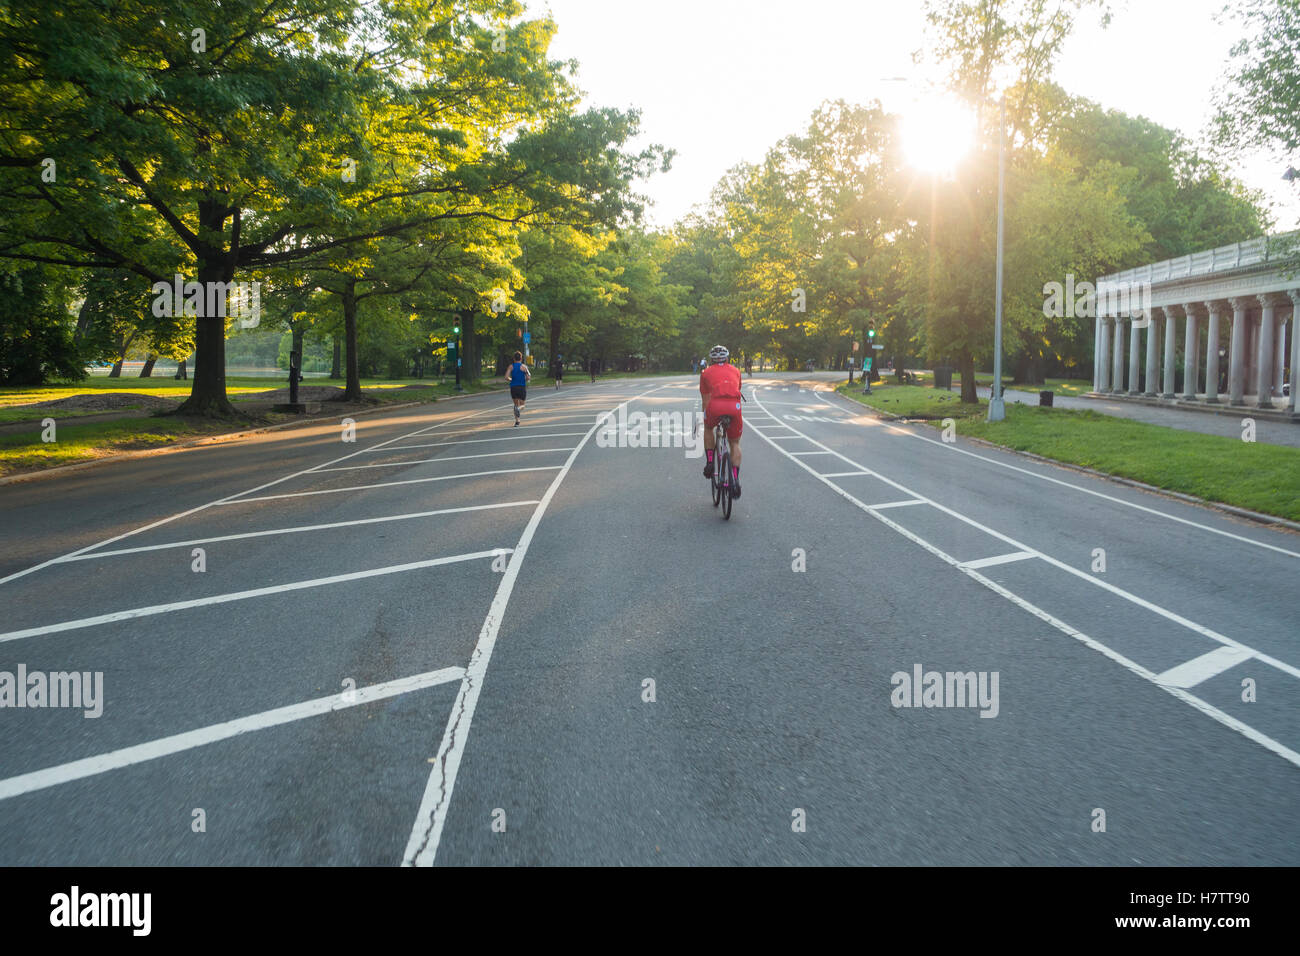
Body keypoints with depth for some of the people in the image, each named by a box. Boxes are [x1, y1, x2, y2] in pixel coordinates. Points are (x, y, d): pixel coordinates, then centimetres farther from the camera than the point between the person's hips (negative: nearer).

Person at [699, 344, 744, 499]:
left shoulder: (706, 373, 24)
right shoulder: (735, 370, 29)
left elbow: (705, 400, 27)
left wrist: (705, 418, 41)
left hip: (716, 405, -1)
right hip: (734, 406, 1)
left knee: (708, 428, 33)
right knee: (735, 443, 19)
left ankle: (709, 462, 22)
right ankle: (735, 479, 4)